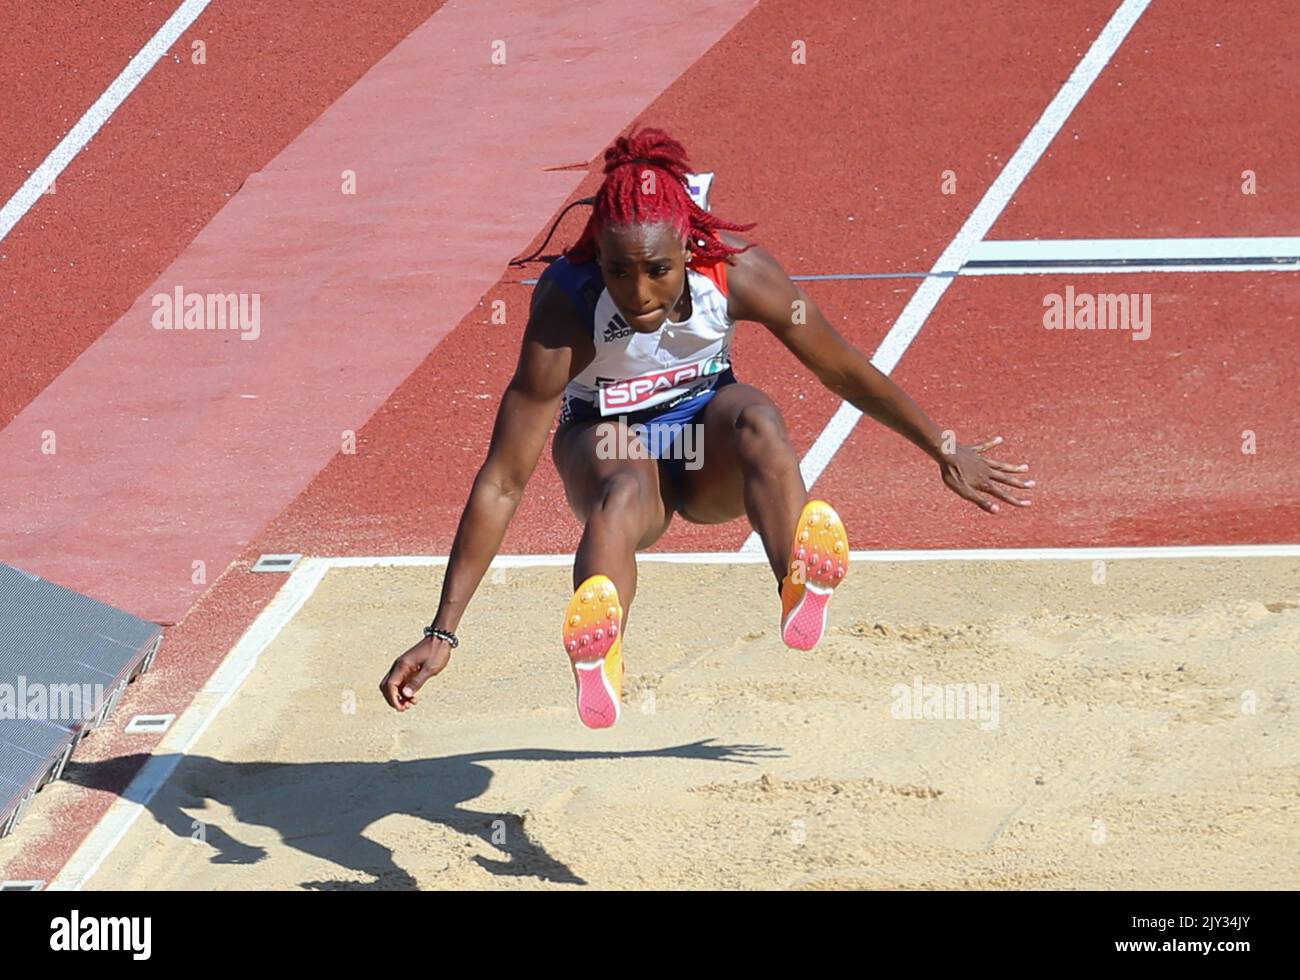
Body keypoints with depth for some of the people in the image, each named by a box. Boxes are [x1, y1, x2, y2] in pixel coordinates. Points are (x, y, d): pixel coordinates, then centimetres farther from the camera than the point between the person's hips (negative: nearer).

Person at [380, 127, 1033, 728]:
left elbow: (846, 372, -8)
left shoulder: (735, 271, -24)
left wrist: (947, 453, 1)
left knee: (755, 418, -33)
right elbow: (502, 483, -29)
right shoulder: (565, 314, -30)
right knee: (624, 494, -38)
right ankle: (597, 669, -66)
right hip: (609, 441, -2)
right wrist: (442, 634, -32)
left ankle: (801, 591, -55)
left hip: (708, 444, 2)